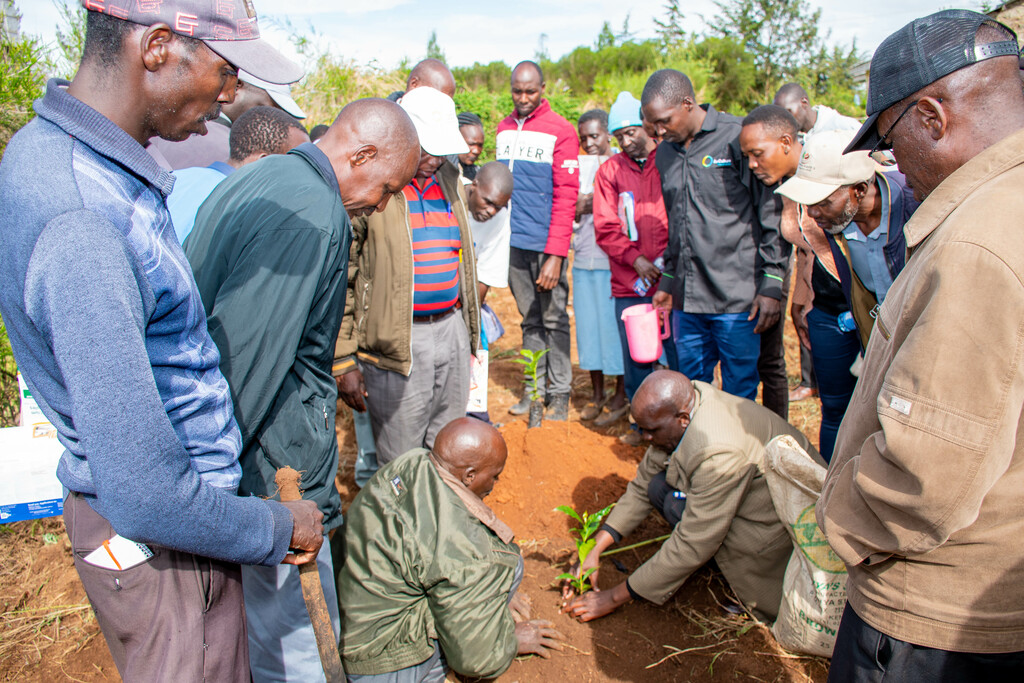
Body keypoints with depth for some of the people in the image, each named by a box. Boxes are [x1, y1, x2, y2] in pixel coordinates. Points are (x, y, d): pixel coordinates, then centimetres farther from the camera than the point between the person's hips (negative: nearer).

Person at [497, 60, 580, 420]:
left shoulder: (560, 131, -5)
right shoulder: (504, 128, 13)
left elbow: (566, 197, -10)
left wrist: (555, 255, -17)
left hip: (545, 244, -5)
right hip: (512, 242, 5)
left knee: (553, 319, 2)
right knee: (529, 319, 12)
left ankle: (560, 393, 12)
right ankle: (534, 388, 22)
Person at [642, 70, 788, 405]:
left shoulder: (738, 137, -6)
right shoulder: (665, 153, 13)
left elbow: (774, 214, -5)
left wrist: (772, 284, -8)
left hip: (737, 296, -5)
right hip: (687, 298, 5)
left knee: (739, 392, 4)